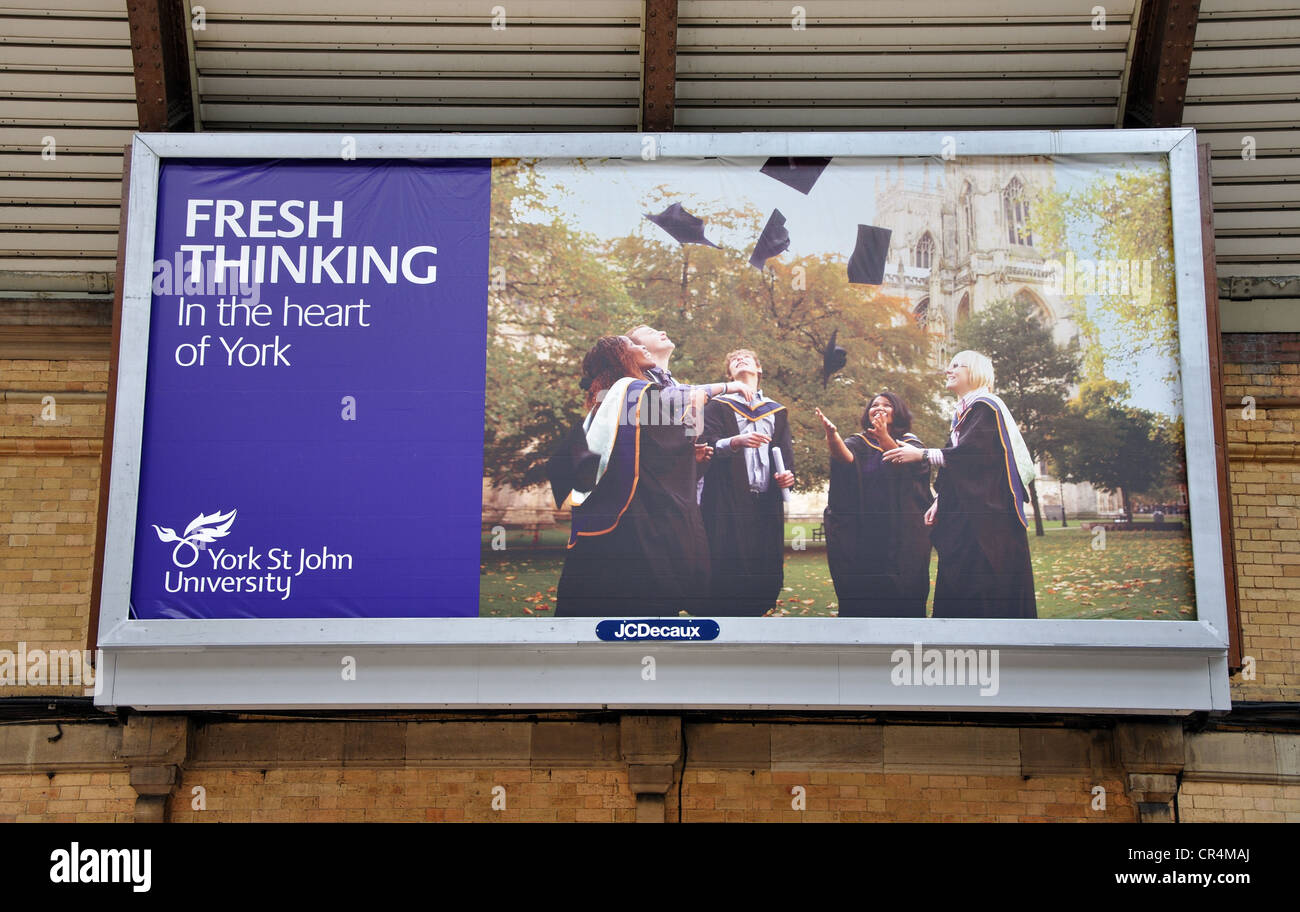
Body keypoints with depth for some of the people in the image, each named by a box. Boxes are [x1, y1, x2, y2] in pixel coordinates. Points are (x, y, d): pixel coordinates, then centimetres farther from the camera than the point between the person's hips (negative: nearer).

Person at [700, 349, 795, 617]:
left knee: (768, 579, -2)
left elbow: (785, 451, 16)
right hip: (728, 501, -4)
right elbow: (707, 443, -4)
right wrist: (736, 441, -24)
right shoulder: (718, 406, 10)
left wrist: (788, 472, -6)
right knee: (728, 572, -11)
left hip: (766, 502, 4)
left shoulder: (776, 411, 22)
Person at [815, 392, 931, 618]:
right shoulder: (859, 443, 11)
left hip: (900, 536, -1)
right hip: (861, 536, 2)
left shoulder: (911, 443, 6)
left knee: (900, 599, -4)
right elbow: (844, 455, -14)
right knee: (860, 599, -2)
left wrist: (884, 439, -37)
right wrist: (832, 435, -37)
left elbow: (906, 465, -17)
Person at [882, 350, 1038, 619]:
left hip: (986, 513, -9)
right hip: (964, 516, 9)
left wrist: (922, 454, -15)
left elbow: (971, 452, -20)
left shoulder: (984, 406, -7)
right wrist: (939, 501, 12)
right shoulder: (963, 413, 21)